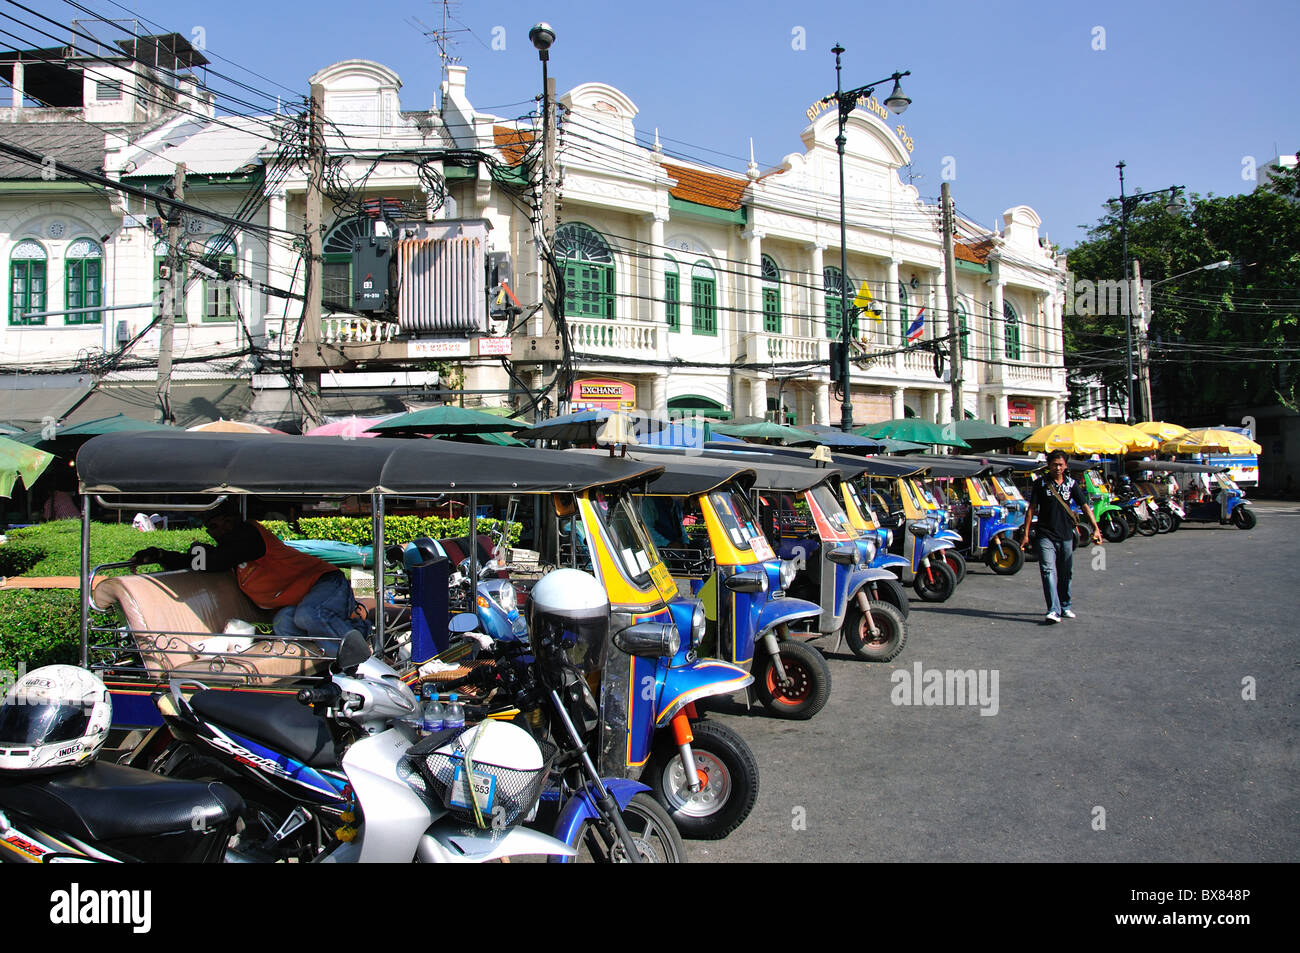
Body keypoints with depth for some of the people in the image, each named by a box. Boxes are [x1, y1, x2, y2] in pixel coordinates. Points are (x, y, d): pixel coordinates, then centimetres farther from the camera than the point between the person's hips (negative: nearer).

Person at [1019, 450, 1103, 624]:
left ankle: (1065, 606, 28)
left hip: (1066, 536, 3)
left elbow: (1085, 506, 4)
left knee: (1066, 573, 12)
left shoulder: (1072, 484, 6)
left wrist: (1096, 528, -8)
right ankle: (1053, 610, -19)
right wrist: (1026, 534, -3)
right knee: (1048, 571, -14)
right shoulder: (1041, 483, 0)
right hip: (1046, 536, -3)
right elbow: (1031, 509, 1)